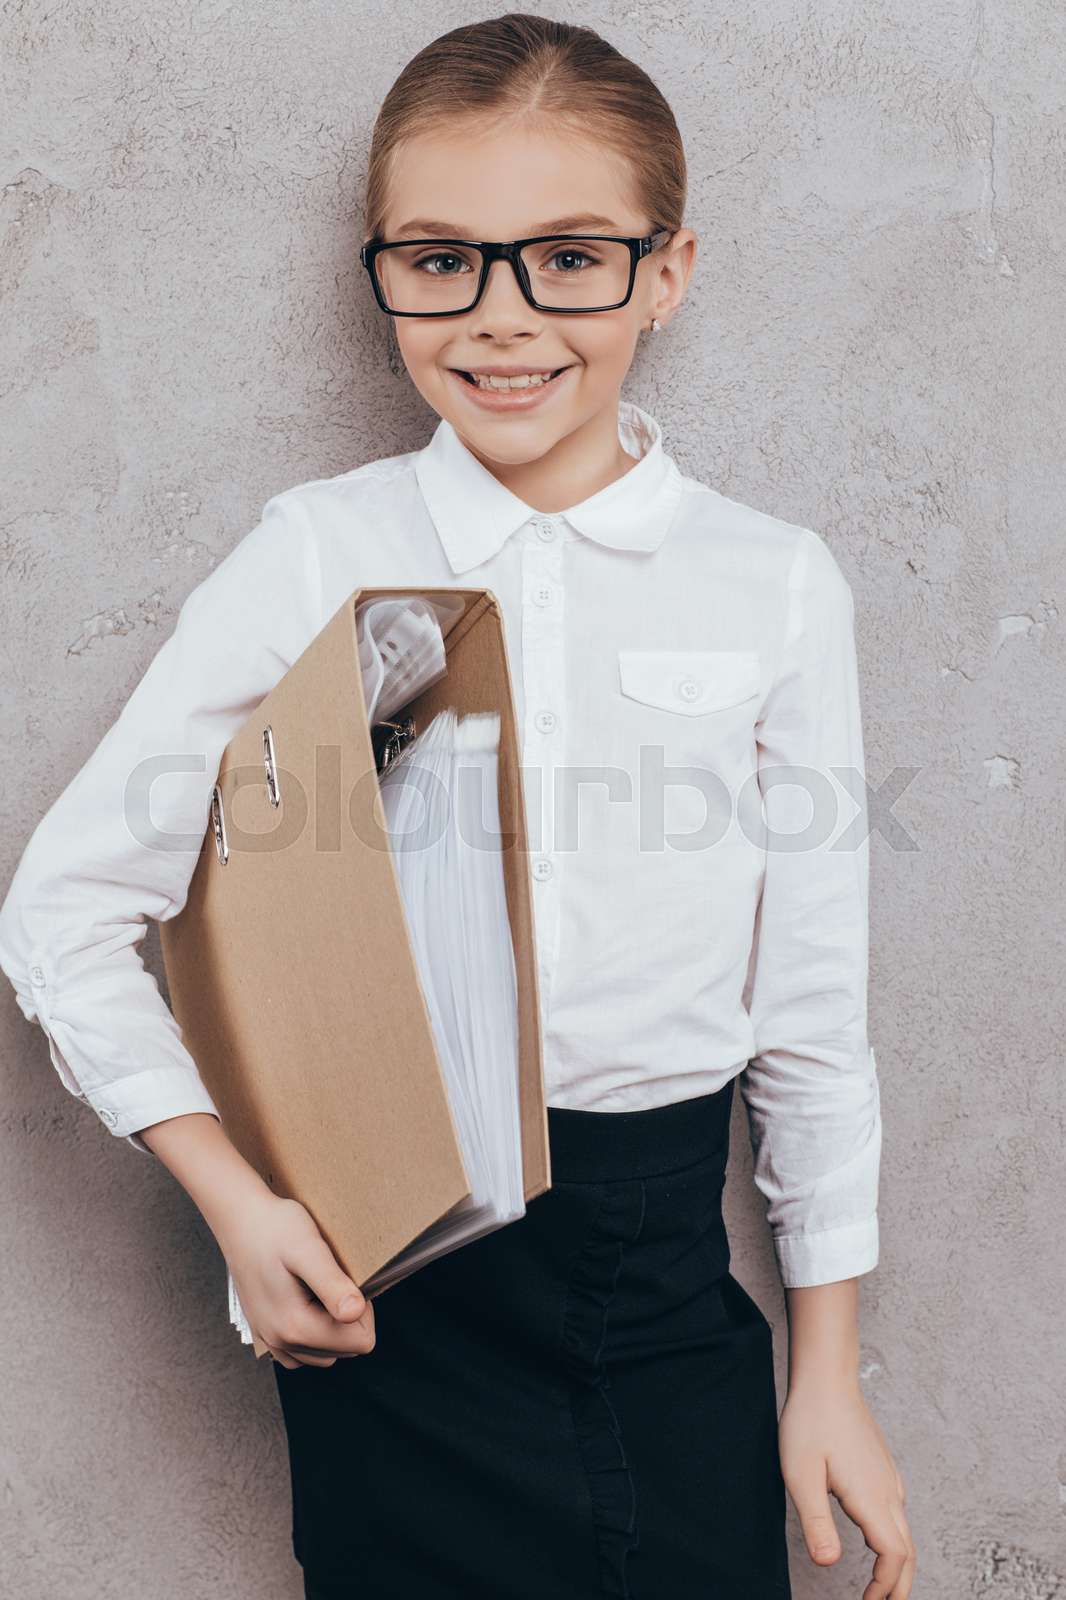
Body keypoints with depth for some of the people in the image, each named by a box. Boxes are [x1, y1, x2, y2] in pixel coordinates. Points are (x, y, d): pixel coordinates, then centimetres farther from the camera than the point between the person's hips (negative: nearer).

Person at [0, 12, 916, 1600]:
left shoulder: (776, 585, 0)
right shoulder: (317, 557, -4)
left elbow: (814, 1007, 5)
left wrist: (827, 1375, 7)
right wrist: (238, 1207, -8)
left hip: (663, 1285, 1)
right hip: (387, 1274, -1)